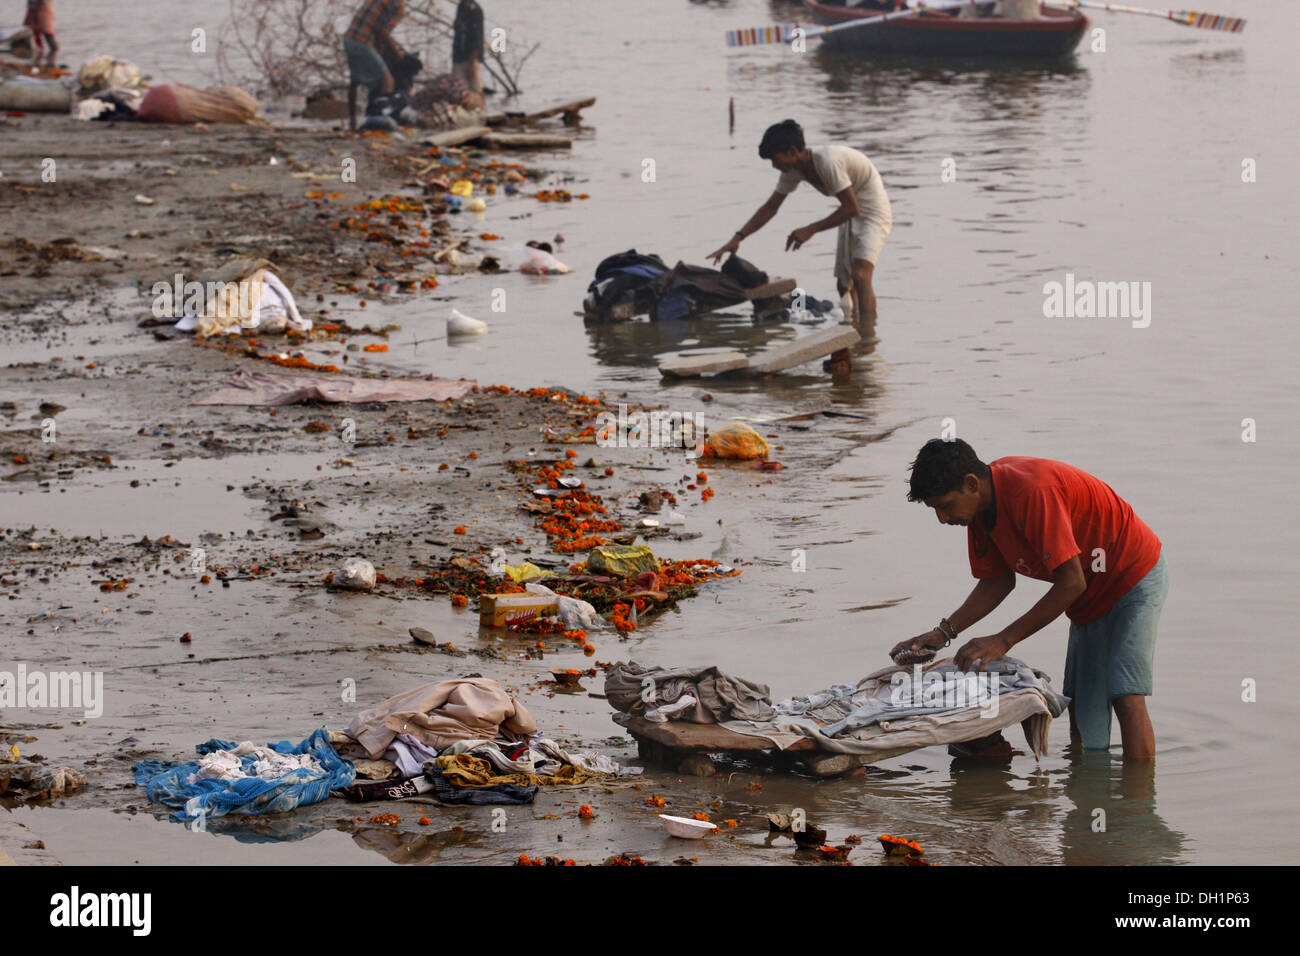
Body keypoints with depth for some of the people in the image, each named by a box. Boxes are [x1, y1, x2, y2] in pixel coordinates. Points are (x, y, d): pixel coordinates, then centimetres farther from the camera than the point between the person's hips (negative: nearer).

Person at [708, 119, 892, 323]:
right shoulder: (793, 169, -4)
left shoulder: (827, 162, -31)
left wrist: (810, 230, -23)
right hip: (851, 216, 9)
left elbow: (851, 207, -27)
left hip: (873, 211, -9)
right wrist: (737, 238, -5)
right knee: (844, 284, 10)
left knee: (860, 276, -26)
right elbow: (770, 208, 5)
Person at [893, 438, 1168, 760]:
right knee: (1081, 705, 4)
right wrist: (944, 632, -9)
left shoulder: (1032, 491, -33)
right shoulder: (982, 507, -5)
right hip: (1093, 599, 9)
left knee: (1126, 697, -19)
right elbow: (998, 581, 5)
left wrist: (1004, 640, -29)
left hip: (1135, 578, -9)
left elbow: (1072, 582, -31)